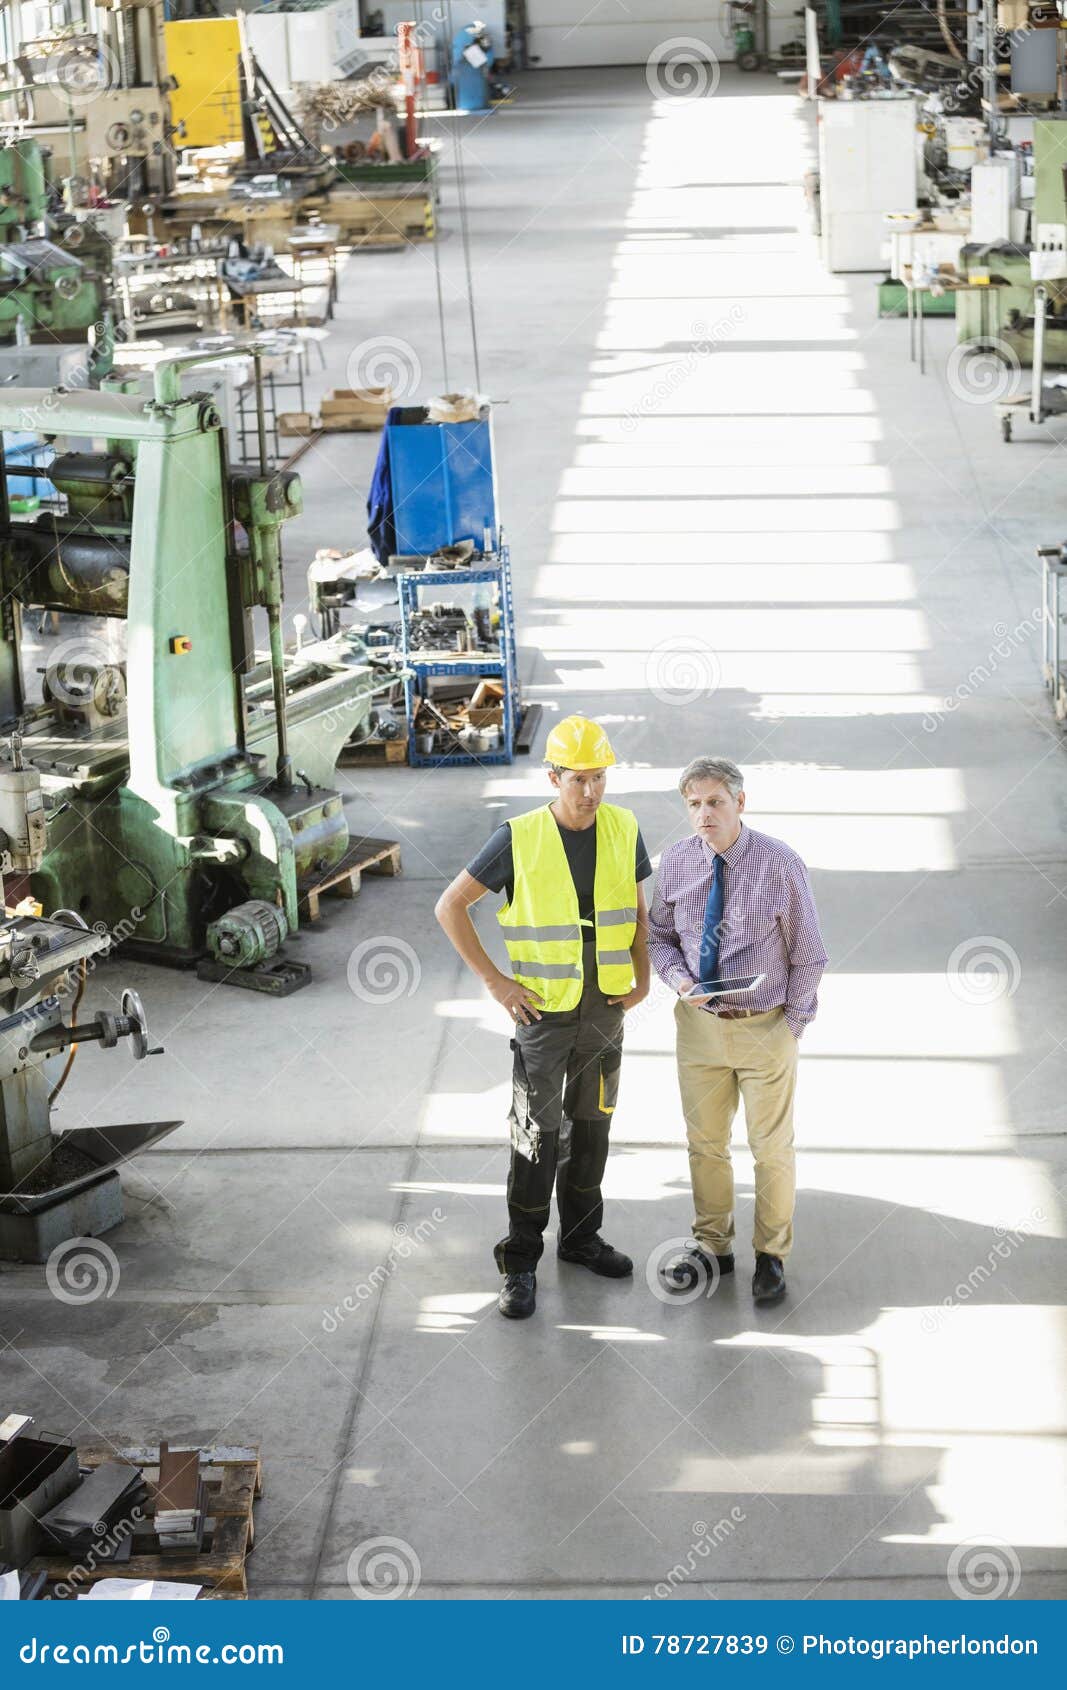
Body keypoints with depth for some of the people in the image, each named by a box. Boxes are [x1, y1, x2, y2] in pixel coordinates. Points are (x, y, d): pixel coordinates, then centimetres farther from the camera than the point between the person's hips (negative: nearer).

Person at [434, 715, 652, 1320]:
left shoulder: (624, 830, -3)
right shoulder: (520, 839, -15)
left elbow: (638, 909, 13)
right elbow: (450, 906, -9)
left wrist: (643, 978, 2)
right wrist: (496, 981, -11)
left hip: (606, 1007, 4)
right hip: (544, 1007, -4)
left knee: (592, 1125, 15)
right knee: (537, 1137, -2)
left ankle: (581, 1237, 31)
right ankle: (520, 1264, 7)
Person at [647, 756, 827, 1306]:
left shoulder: (781, 864, -16)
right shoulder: (676, 861, -5)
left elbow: (808, 956, -8)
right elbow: (659, 935, 8)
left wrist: (791, 1025, -8)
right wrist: (680, 981, -11)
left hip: (766, 1028, -3)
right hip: (699, 1023, 3)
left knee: (772, 1147, 11)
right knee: (705, 1142, 16)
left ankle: (772, 1255, 28)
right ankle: (711, 1246, 34)